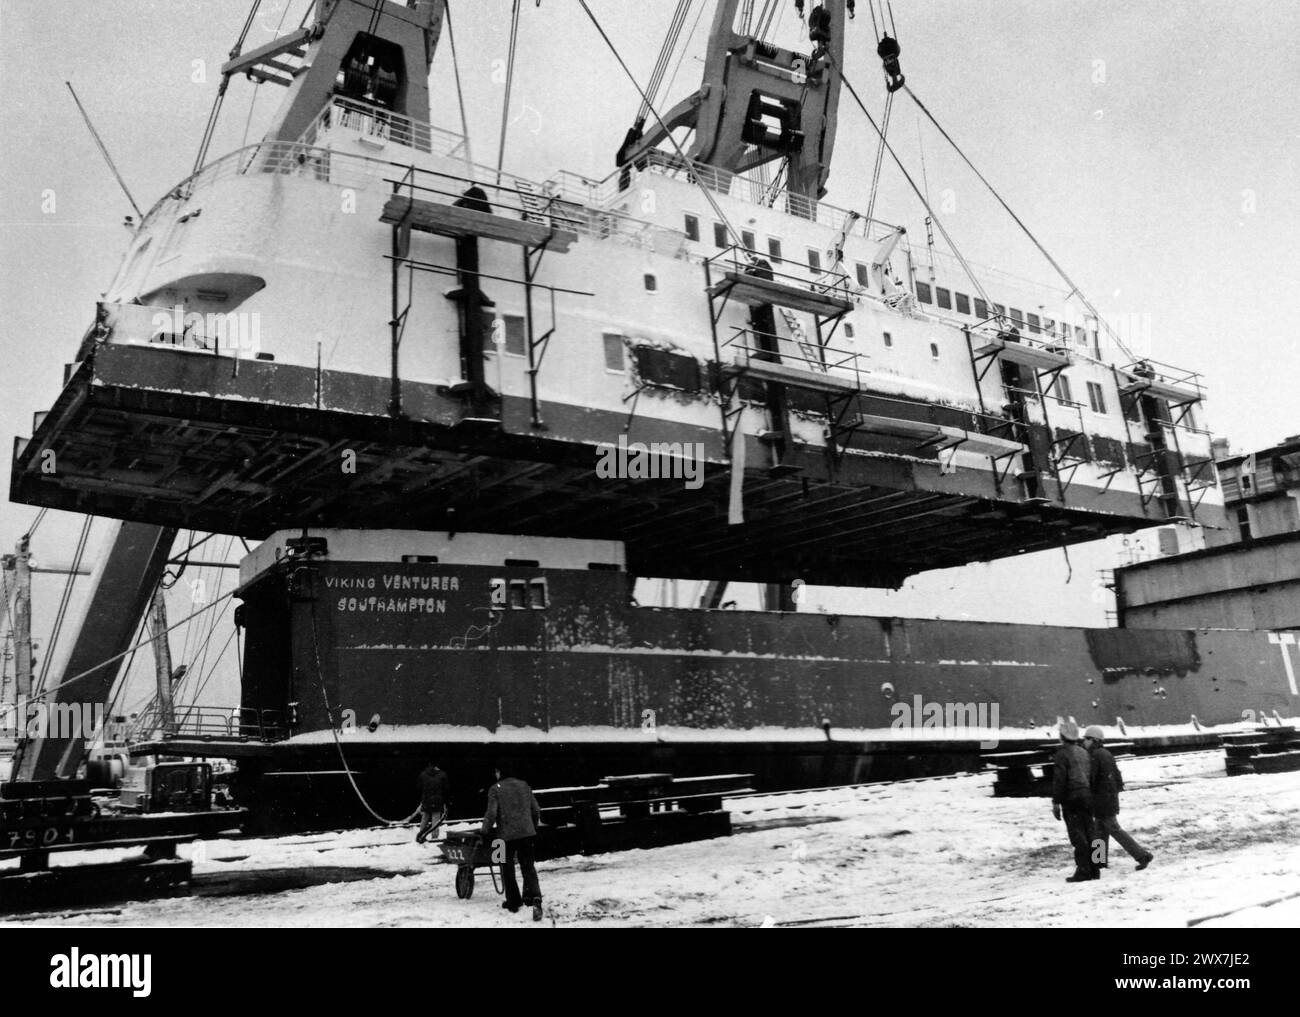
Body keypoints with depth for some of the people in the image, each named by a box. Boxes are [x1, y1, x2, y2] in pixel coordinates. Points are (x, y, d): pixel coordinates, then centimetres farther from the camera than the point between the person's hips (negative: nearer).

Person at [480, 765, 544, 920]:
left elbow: (491, 814, -11)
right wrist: (534, 827, 27)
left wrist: (485, 831, 4)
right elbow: (536, 811, 12)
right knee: (529, 868, 6)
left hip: (506, 835, -3)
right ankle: (535, 898, -15)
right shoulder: (524, 786, 10)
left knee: (507, 869, 14)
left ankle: (513, 902, 21)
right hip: (527, 832, 3)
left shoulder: (495, 789, -5)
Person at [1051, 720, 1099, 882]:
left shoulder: (1062, 754, -10)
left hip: (1071, 798, -7)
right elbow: (1091, 776, 17)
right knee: (1089, 833, 11)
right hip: (1087, 796, 7)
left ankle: (1083, 870, -5)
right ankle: (1094, 869, 13)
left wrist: (1056, 802, -11)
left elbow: (1059, 780, -15)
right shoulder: (1084, 752, 14)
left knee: (1078, 835, -5)